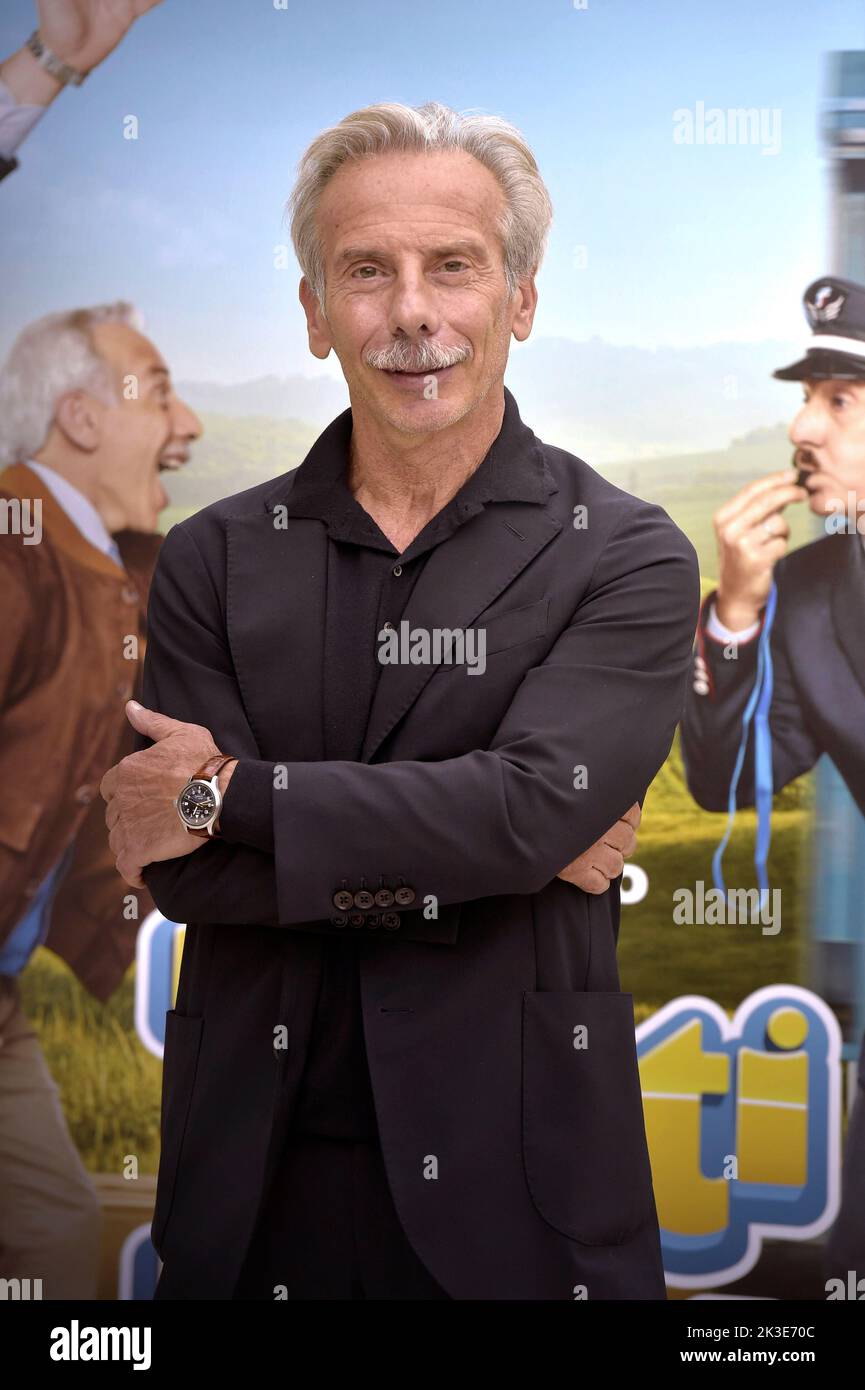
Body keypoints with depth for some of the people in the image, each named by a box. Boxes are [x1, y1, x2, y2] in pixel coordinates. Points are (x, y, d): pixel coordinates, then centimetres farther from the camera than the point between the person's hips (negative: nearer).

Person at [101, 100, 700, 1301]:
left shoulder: (628, 561, -5)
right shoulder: (215, 561, 2)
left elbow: (532, 803, -19)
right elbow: (182, 872, -8)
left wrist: (232, 794, -13)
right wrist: (465, 859, -15)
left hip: (515, 1172, -2)